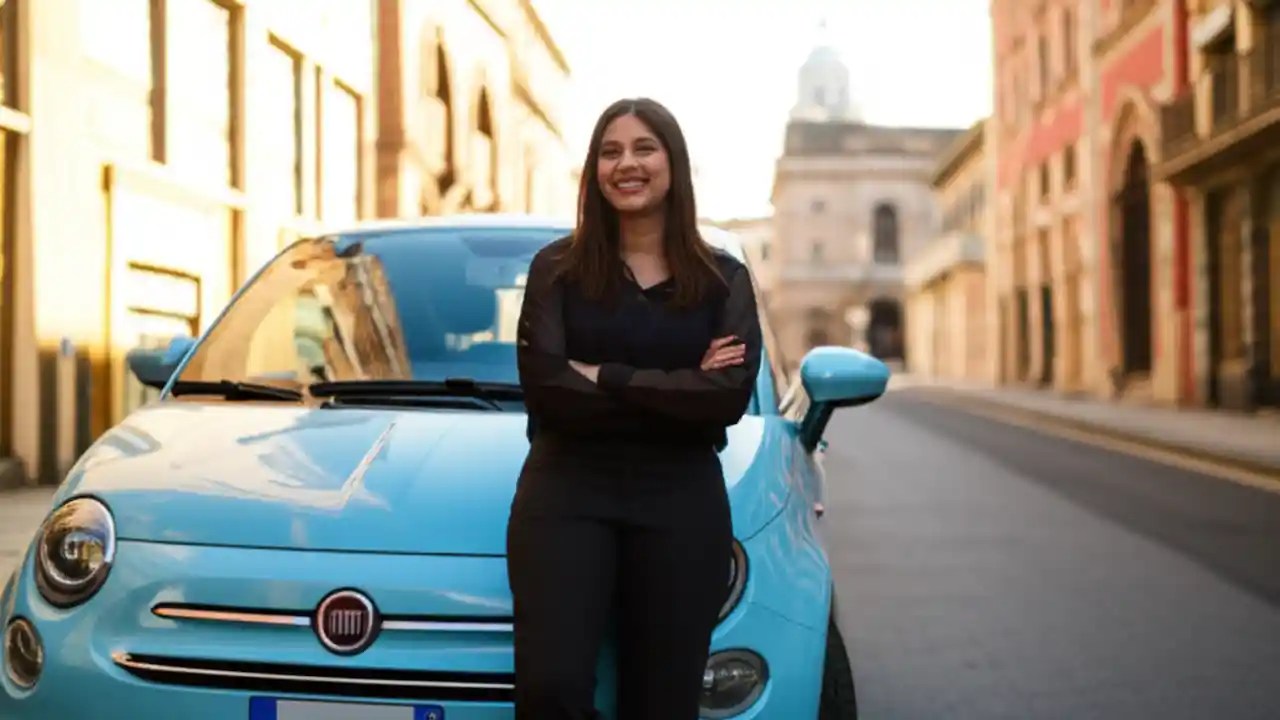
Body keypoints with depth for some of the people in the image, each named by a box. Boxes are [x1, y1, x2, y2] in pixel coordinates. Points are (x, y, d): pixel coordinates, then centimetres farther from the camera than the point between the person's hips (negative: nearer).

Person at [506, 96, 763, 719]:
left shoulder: (724, 279, 8)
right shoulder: (557, 268, 5)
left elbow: (730, 395, -9)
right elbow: (545, 388, -9)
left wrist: (603, 377, -11)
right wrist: (677, 391, -9)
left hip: (682, 502, 1)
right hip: (566, 492, -1)